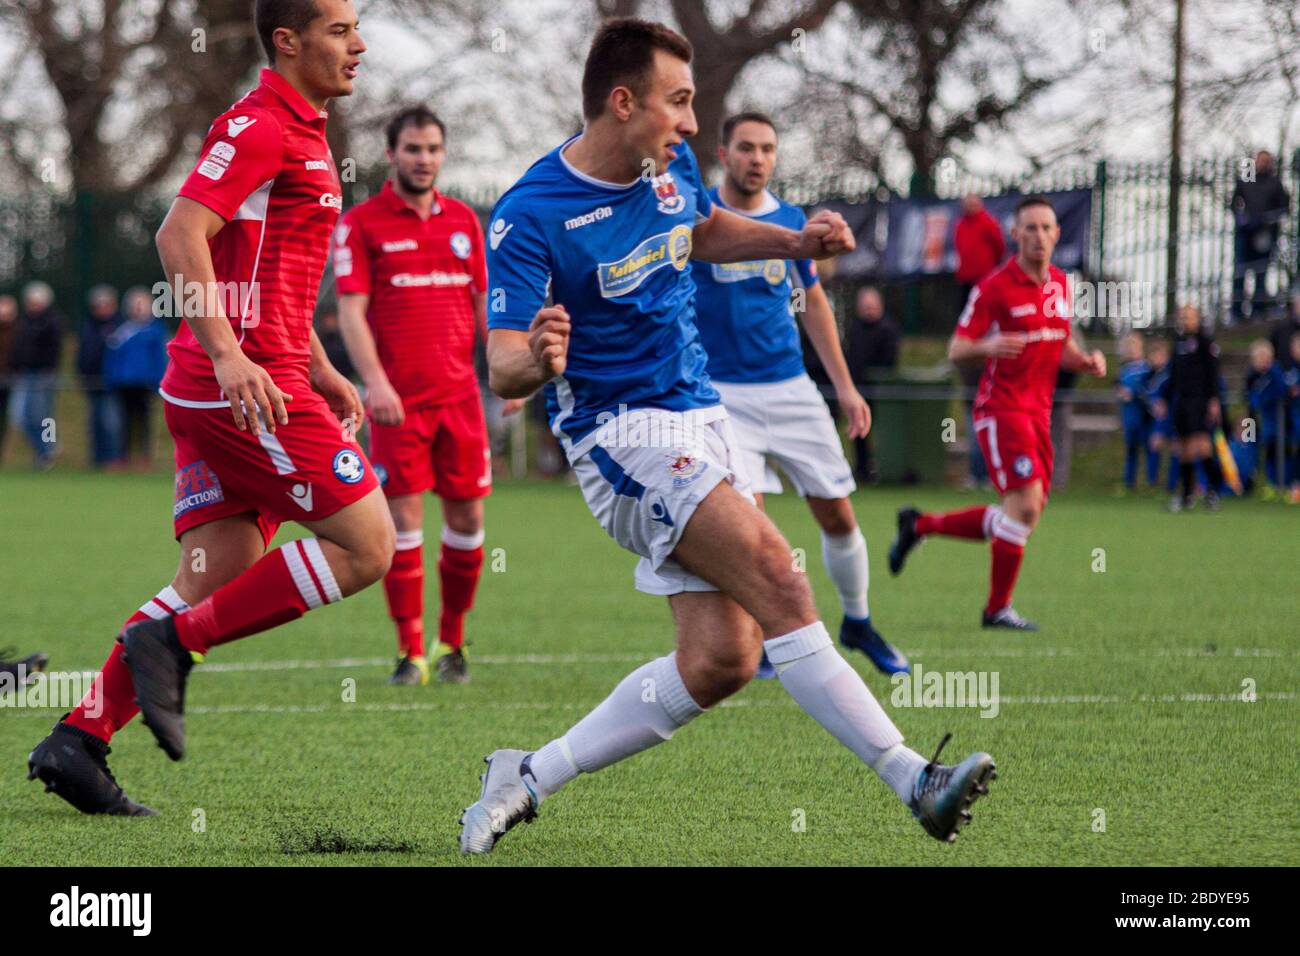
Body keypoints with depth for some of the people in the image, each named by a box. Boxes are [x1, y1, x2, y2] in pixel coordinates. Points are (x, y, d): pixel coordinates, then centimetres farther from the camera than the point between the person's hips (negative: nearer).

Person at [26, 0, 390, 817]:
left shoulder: (299, 132, 21)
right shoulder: (259, 126, -11)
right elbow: (180, 236, -20)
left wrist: (322, 373, 25)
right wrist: (228, 354, -27)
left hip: (242, 383, 10)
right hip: (244, 384, -10)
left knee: (215, 584, 6)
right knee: (367, 546, -8)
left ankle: (79, 740, 2)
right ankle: (174, 641, -6)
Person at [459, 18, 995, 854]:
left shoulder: (671, 168, 4)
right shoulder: (530, 216, -17)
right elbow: (502, 368, -19)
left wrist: (799, 243, 10)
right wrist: (537, 361, -43)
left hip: (700, 417, 8)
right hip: (622, 431, -8)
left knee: (721, 660, -3)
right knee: (775, 576, -24)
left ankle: (530, 778, 8)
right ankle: (912, 779, -26)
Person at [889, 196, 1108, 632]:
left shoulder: (1060, 284, 11)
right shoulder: (993, 288, -10)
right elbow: (956, 349, -9)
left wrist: (1086, 361, 1)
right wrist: (986, 346, -31)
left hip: (1038, 412, 8)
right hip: (1001, 407, -7)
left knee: (1020, 519, 8)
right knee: (1025, 505, -17)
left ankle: (919, 525, 25)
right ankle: (997, 608, -4)